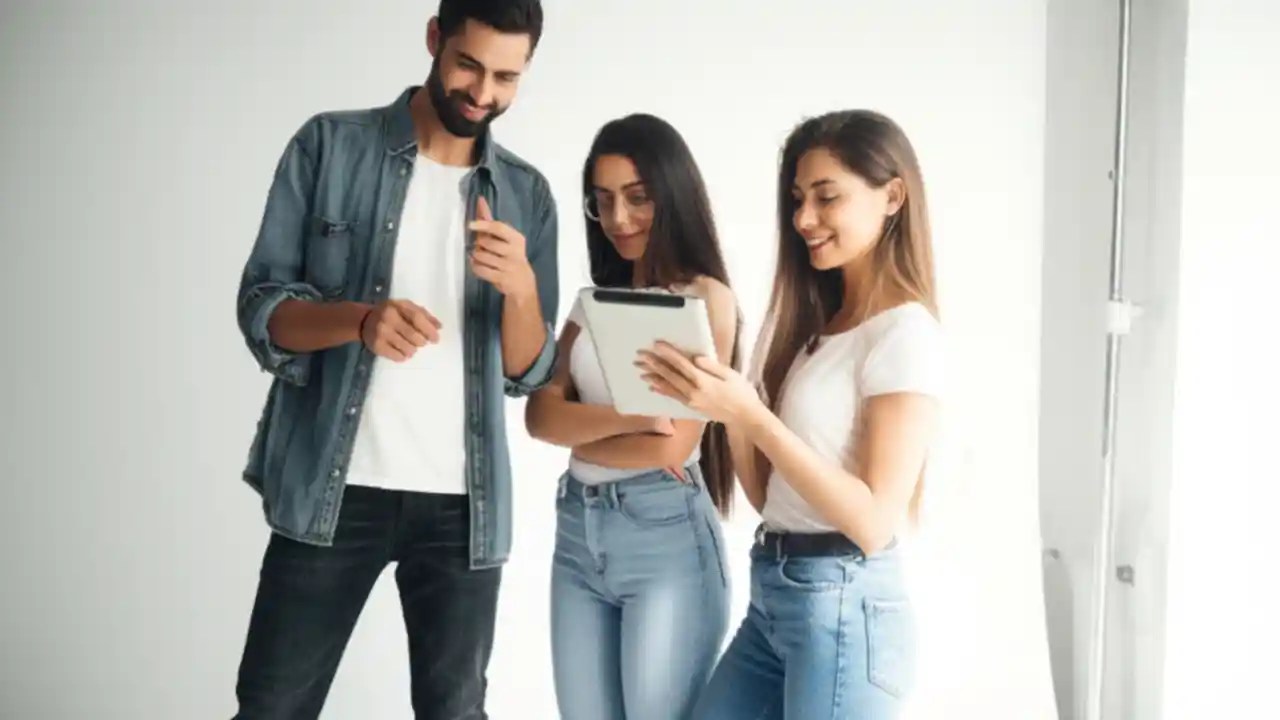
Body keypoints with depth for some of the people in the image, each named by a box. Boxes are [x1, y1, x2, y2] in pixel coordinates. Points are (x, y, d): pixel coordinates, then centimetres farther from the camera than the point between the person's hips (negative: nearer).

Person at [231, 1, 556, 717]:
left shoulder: (527, 194, 7)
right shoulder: (330, 145, 1)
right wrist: (361, 319, -22)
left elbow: (529, 372, 4)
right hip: (331, 490, -1)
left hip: (463, 503, 2)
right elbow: (260, 309, -3)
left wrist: (521, 287, -17)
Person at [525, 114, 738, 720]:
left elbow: (671, 446, -14)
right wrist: (621, 419, -16)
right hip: (579, 531, 6)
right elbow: (539, 413, 1)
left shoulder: (707, 298, -7)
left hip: (666, 535, -6)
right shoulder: (596, 299, 13)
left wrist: (579, 435, 1)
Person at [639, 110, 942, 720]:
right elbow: (767, 494, 11)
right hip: (771, 596, 7)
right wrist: (726, 411, -6)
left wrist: (752, 416, -23)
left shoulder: (904, 333, -12)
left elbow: (875, 521, -19)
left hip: (844, 607, -7)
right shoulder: (810, 323, 12)